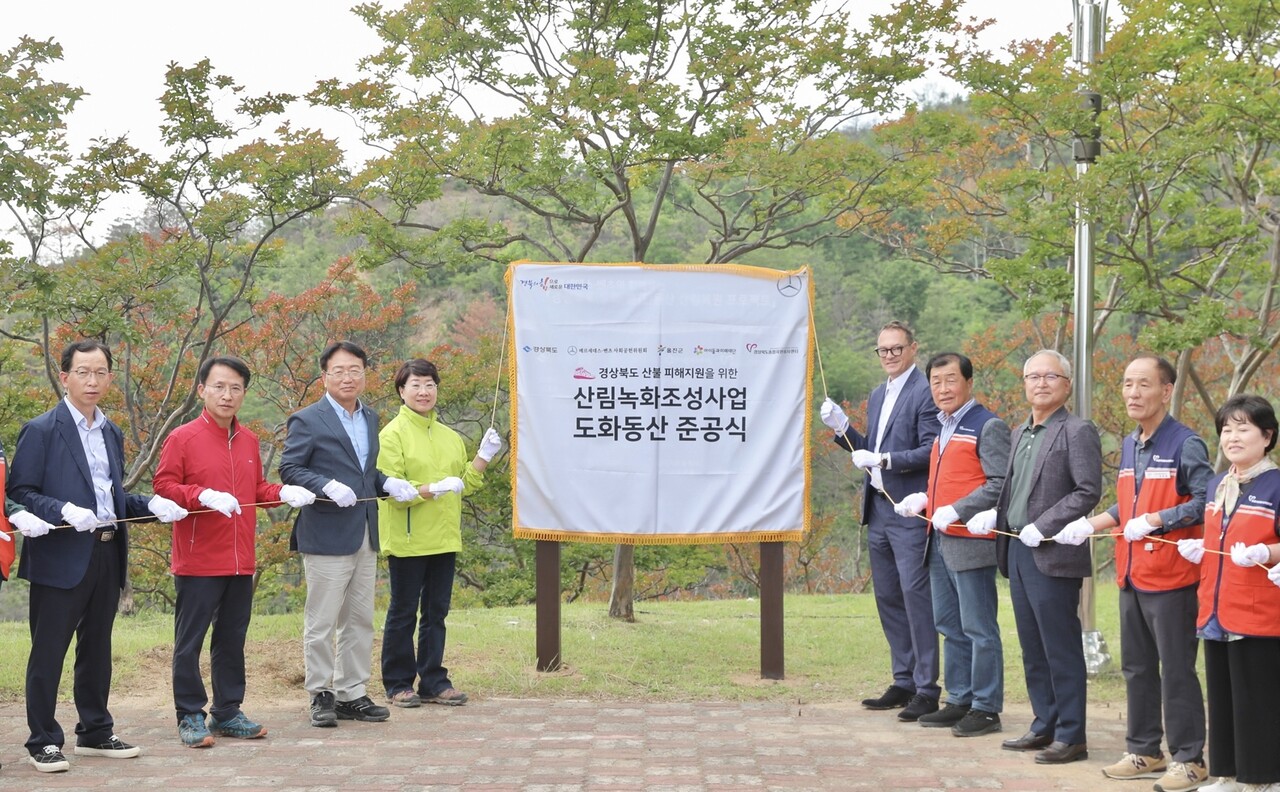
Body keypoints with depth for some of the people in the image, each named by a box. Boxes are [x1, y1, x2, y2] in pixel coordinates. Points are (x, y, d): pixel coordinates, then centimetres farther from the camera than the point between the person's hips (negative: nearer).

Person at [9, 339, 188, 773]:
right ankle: (43, 741, 8)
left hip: (107, 556, 7)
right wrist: (65, 510, -25)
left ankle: (95, 732, 26)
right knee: (48, 652, 0)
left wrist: (151, 505, 4)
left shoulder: (112, 433, 15)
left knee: (97, 649, 15)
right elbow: (20, 493, -10)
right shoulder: (40, 431, -6)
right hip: (60, 558, -7)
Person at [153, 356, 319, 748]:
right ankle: (190, 716, 9)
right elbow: (163, 486, -9)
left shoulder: (249, 442, 12)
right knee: (189, 642, 1)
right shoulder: (182, 438, -6)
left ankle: (227, 712, 22)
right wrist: (204, 495, -22)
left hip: (240, 562, 6)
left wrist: (282, 493, 3)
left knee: (232, 639, 13)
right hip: (197, 563, -6)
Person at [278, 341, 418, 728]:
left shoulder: (370, 419, 16)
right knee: (321, 622, -1)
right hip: (326, 536, -7)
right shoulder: (307, 420, -6)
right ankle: (321, 695, 7)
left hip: (365, 535, 7)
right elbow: (289, 468, -10)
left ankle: (352, 694, 19)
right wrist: (328, 486, -23)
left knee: (359, 621, 11)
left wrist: (389, 484, 4)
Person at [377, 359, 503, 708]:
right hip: (407, 541, -6)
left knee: (436, 613, 10)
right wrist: (434, 489, -23)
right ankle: (398, 684, 10)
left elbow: (464, 485, 16)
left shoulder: (450, 437, 13)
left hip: (444, 539, 6)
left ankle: (433, 682, 16)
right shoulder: (393, 434, -7)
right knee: (403, 613, 2)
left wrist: (484, 457, 3)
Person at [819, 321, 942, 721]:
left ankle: (927, 689, -2)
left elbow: (931, 452, -17)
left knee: (916, 595, -7)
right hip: (878, 509, 9)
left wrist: (884, 460, -23)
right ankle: (903, 683, 21)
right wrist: (841, 428, 7)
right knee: (888, 597, 12)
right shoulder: (877, 396, 18)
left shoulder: (924, 392, -9)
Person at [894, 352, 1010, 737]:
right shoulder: (944, 428, 18)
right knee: (950, 626, 14)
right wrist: (922, 500, 9)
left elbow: (1001, 484, -18)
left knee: (979, 629, -3)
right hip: (940, 542, 9)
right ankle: (959, 701, 23)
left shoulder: (988, 426, -9)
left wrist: (955, 511, -22)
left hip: (970, 542, -9)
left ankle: (986, 708, 4)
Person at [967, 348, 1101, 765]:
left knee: (1060, 648, -2)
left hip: (1052, 555, -8)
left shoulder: (1077, 432, -8)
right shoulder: (1019, 434, 17)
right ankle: (1045, 726, 23)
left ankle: (1070, 735, 5)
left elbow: (1088, 492, -14)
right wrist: (994, 515, 3)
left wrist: (1042, 527, -18)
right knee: (1032, 648, 13)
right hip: (1018, 553, 8)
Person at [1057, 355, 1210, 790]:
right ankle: (1144, 752, 26)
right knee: (1136, 668, 15)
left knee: (1177, 670, -1)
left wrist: (1155, 520, -22)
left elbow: (1206, 501, -20)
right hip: (1132, 576, 8)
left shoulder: (1185, 444, -12)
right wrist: (1090, 524, 8)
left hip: (1171, 579, -8)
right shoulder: (1129, 446, 12)